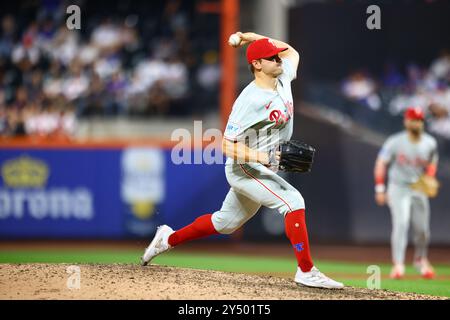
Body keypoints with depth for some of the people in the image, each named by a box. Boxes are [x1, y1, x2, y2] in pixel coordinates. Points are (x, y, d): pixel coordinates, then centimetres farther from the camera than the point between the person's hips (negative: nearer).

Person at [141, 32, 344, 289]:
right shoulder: (250, 101, -24)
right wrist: (264, 157, -36)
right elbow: (228, 146, -24)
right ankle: (307, 272, -22)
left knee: (225, 223, 20)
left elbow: (292, 52, 23)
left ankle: (169, 239, 38)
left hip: (262, 171, 9)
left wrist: (255, 37, 11)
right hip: (244, 169, -9)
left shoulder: (283, 79, 0)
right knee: (293, 201, -24)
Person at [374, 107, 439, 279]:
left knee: (423, 229, 6)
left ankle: (420, 260, 33)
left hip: (419, 190, 4)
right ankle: (398, 265, -22)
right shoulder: (395, 142, -10)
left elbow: (432, 163, 14)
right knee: (401, 223, -19)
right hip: (398, 188, -4)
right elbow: (381, 164, -6)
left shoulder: (430, 143, 0)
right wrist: (380, 188, -12)